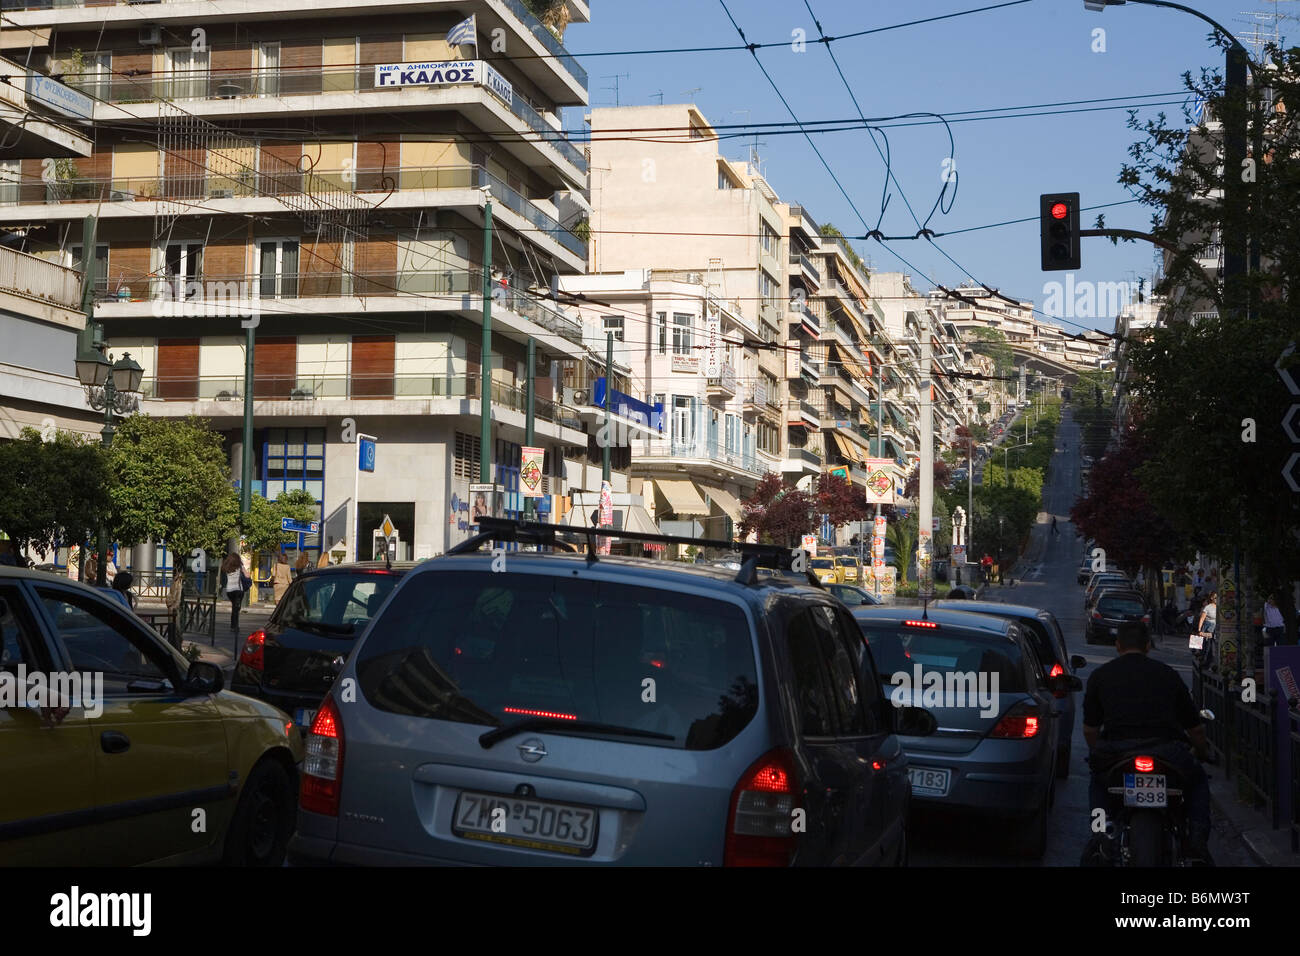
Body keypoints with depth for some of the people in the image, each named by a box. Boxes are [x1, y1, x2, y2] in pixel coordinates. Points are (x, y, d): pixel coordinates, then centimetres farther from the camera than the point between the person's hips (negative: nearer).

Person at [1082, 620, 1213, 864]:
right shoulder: (1167, 674, 18)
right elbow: (1195, 727, 24)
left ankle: (1102, 833, 12)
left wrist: (1098, 753, 39)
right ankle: (1197, 841, 14)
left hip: (1117, 751, 0)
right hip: (1167, 750, 0)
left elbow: (1090, 729, 18)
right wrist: (1203, 752, 45)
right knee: (1197, 780, 31)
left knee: (1098, 784, 34)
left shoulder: (1100, 675, 15)